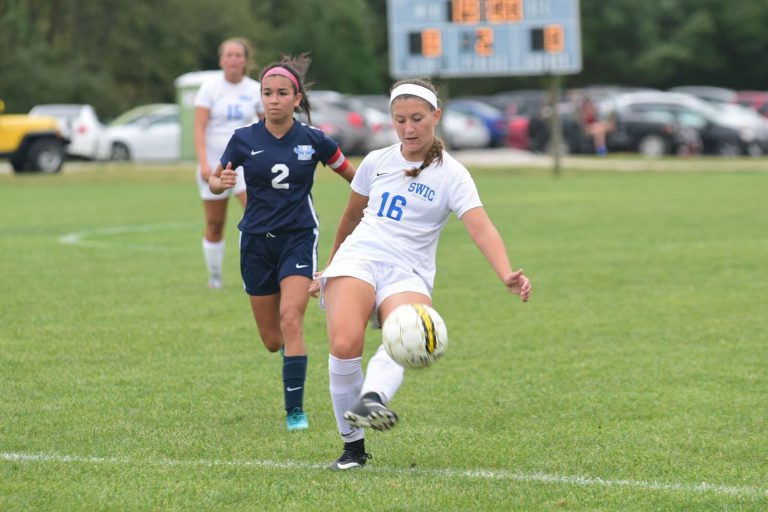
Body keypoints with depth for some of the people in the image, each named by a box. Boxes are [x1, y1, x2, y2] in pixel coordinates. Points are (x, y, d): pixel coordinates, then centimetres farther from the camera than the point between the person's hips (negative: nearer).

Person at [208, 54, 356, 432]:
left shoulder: (313, 140, -5)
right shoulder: (244, 139, -4)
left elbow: (353, 175, 8)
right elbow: (215, 180, 4)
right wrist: (221, 182, -19)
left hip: (299, 238, -2)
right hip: (257, 242, 2)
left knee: (290, 318, -22)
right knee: (272, 341, 6)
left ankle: (295, 410, -16)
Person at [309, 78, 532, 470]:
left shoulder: (451, 174, 1)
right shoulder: (377, 162, 13)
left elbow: (480, 228, -14)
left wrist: (506, 275, -31)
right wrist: (329, 267, 37)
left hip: (407, 273, -2)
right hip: (358, 257, 2)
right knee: (344, 344, -27)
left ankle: (370, 401, -63)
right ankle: (352, 444, -17)